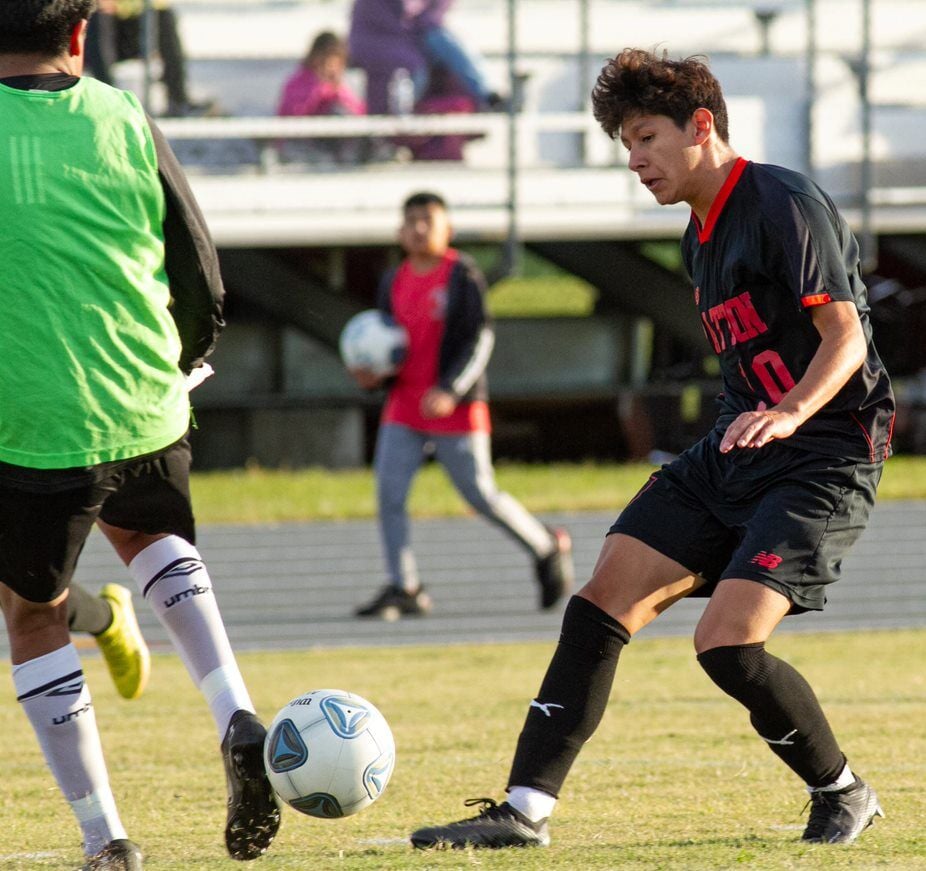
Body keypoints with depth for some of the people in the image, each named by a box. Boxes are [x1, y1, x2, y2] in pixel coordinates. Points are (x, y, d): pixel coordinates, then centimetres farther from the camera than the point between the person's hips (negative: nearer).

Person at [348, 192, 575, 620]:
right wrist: (370, 375, -3)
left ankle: (547, 548, 21)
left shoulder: (463, 275, -8)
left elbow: (479, 339, -12)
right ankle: (403, 588, -3)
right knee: (388, 492, -7)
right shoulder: (394, 282, 10)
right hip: (404, 407, 5)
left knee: (481, 496, -1)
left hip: (455, 408, -5)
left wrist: (451, 391, -23)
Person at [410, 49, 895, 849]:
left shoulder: (785, 204, -14)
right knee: (603, 601, -3)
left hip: (824, 460, -9)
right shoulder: (702, 236, 15)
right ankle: (526, 811, -2)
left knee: (726, 642, -21)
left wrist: (789, 414, -35)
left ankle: (844, 797, 3)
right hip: (733, 453, 9)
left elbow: (845, 335, -20)